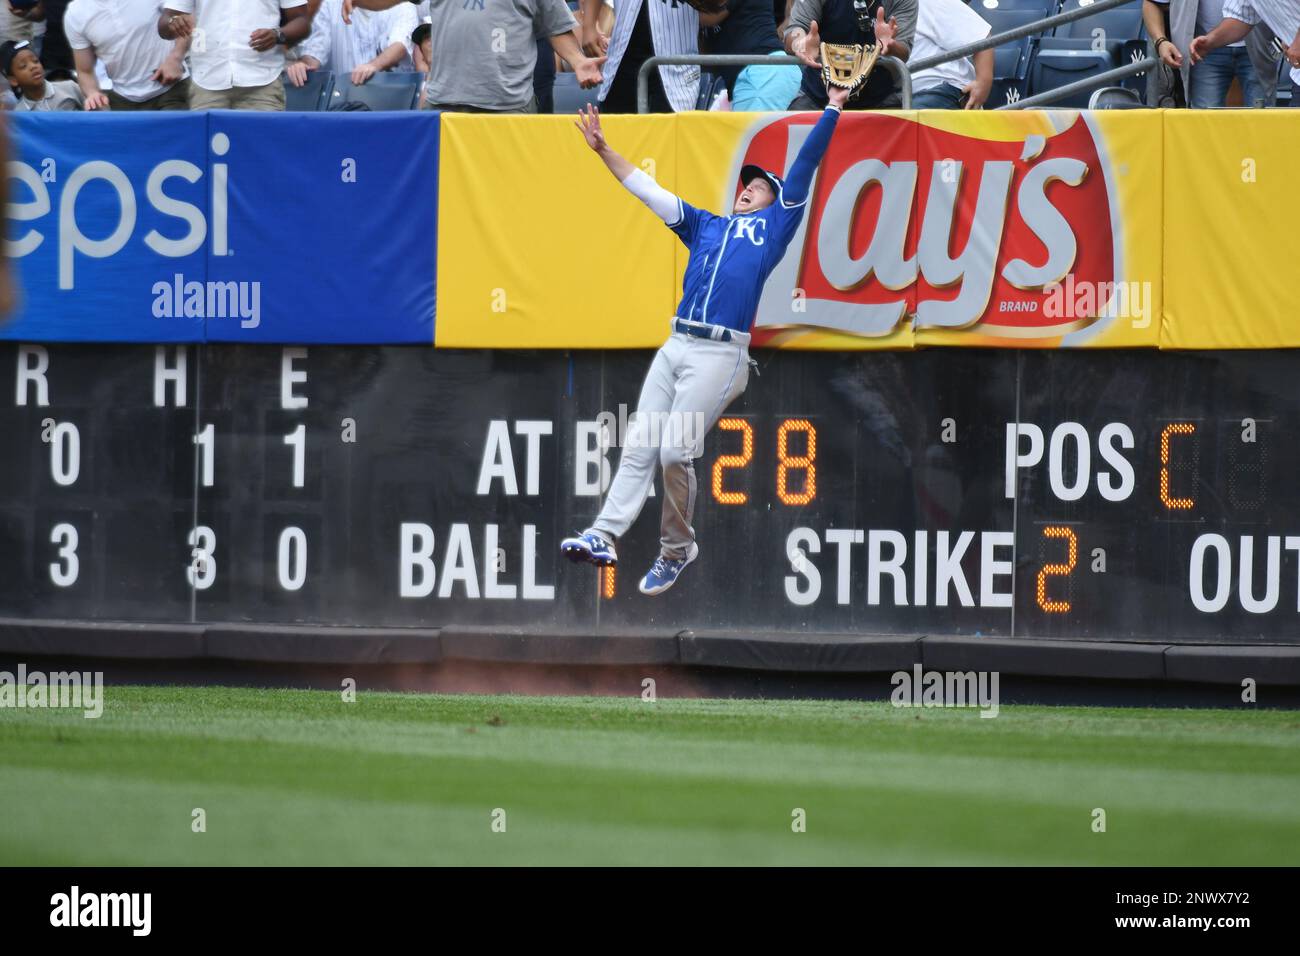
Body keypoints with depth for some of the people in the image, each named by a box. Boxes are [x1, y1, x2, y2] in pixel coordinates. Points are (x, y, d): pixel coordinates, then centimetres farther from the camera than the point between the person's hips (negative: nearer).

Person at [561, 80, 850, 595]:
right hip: (675, 346, 5)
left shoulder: (774, 224, 14)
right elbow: (648, 190, 26)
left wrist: (832, 109, 6)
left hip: (719, 353, -5)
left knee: (675, 452, -10)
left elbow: (804, 166, 10)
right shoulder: (706, 226, 25)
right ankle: (605, 537, -5)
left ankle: (676, 549, 5)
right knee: (639, 444, -2)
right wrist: (603, 150, 22)